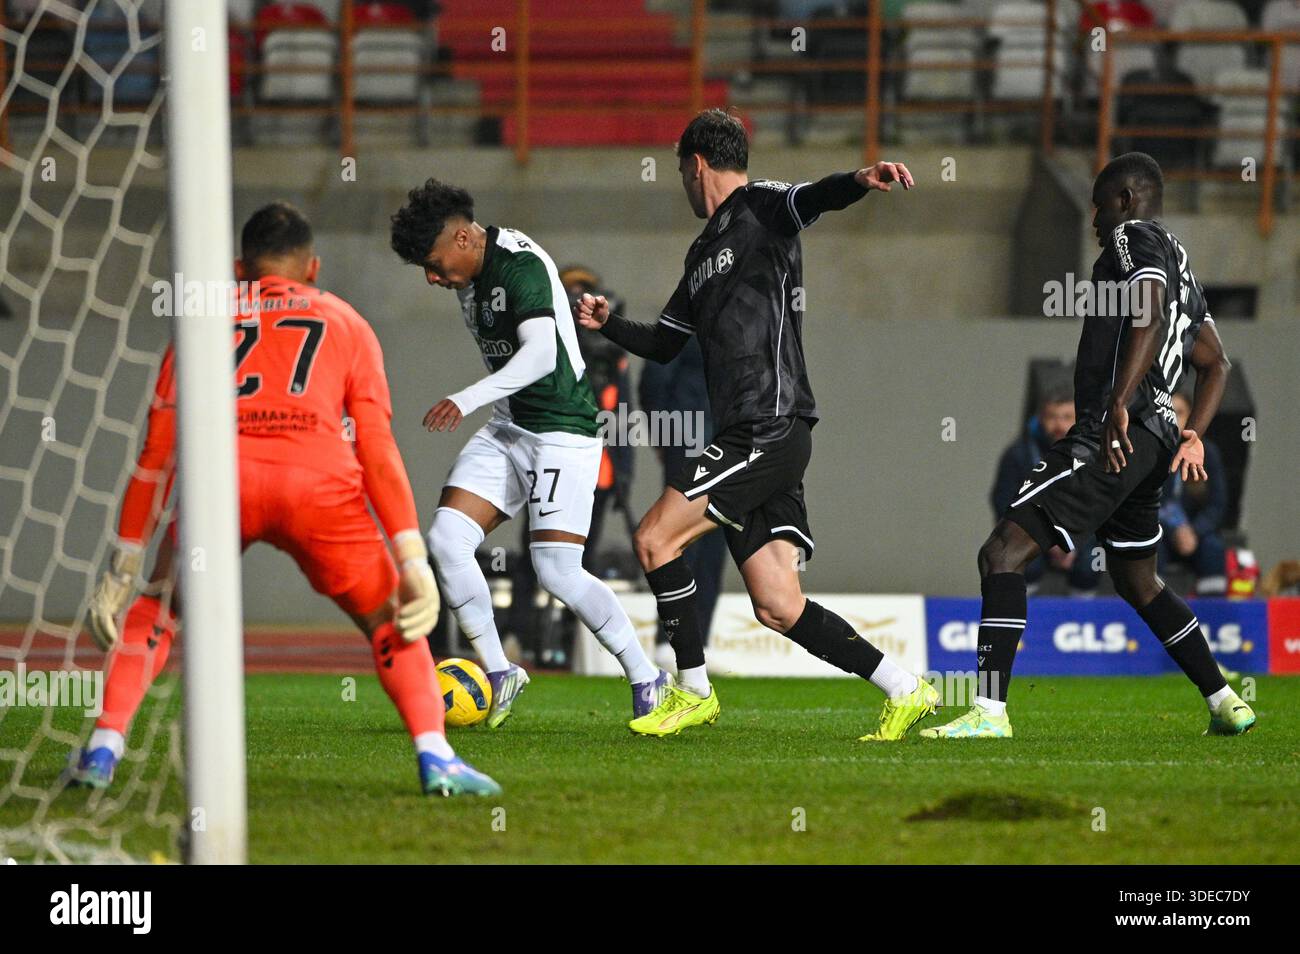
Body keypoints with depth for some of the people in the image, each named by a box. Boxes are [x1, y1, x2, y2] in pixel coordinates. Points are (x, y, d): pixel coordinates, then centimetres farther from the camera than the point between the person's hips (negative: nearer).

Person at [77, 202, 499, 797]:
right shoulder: (345, 323, 28)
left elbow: (156, 457, 25)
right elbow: (378, 451, 16)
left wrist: (123, 569, 27)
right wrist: (413, 559, 13)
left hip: (222, 476, 1)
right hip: (320, 479, -1)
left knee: (157, 610, 25)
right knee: (389, 621, 19)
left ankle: (102, 752, 12)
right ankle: (435, 758, 2)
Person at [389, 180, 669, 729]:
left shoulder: (522, 266, -19)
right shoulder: (470, 276, 9)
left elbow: (541, 353, -31)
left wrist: (469, 399, -39)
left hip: (564, 430, -9)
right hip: (507, 427, 9)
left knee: (557, 572, -14)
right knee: (446, 538, -7)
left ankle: (648, 681, 2)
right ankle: (498, 673, 4)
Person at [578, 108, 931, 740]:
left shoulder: (759, 207, -1)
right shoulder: (704, 253, 25)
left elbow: (811, 200, -24)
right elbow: (663, 344, 34)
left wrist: (858, 182, -45)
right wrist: (609, 323, 17)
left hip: (771, 428, -9)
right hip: (746, 439, 9)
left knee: (655, 539, -9)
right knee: (777, 608, 3)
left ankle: (694, 693, -1)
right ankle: (903, 691, 6)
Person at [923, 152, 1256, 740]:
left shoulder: (1134, 239, -4)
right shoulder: (1179, 263, 26)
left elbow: (1150, 316, -23)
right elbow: (1215, 364, 34)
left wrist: (1120, 403, -30)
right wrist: (1193, 436, 24)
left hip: (1113, 435, -10)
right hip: (1152, 443, 10)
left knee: (1003, 553, -14)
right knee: (1138, 583, 28)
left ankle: (989, 712, -24)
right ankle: (1225, 703, 29)